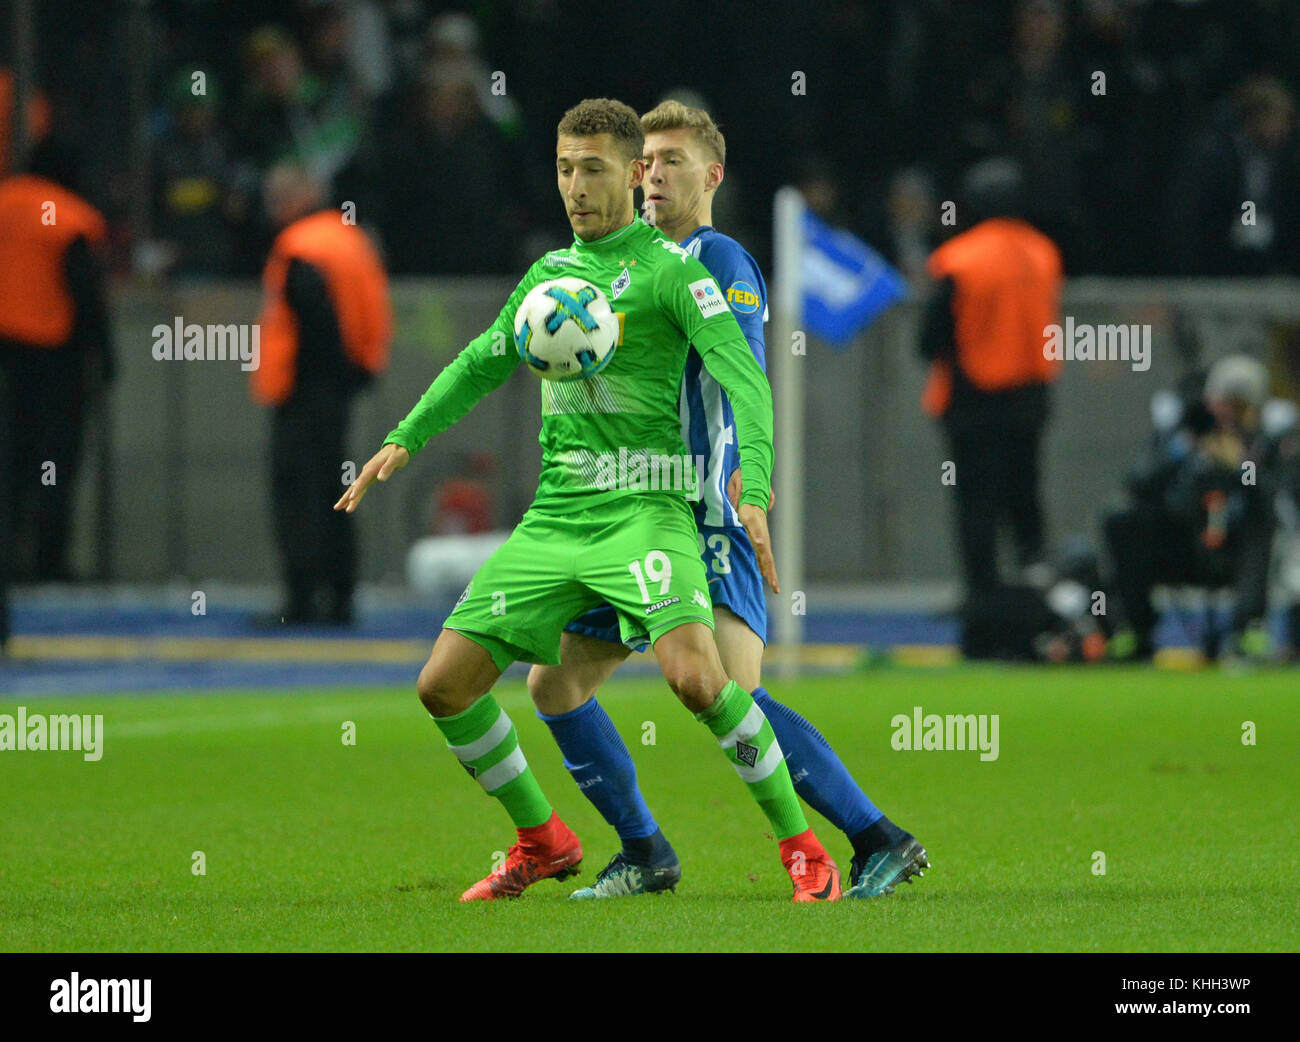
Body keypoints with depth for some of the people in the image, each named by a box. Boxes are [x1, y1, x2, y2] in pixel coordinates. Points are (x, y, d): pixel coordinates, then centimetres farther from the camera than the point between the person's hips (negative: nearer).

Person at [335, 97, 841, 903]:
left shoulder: (669, 270, -5)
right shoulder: (551, 273, 16)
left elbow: (744, 378, -15)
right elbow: (484, 363, 31)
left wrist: (754, 487, -29)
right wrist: (403, 441, 24)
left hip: (642, 510, -7)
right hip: (554, 517, 7)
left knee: (696, 678, -28)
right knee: (444, 686, 1)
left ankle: (803, 849, -13)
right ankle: (542, 841, 22)